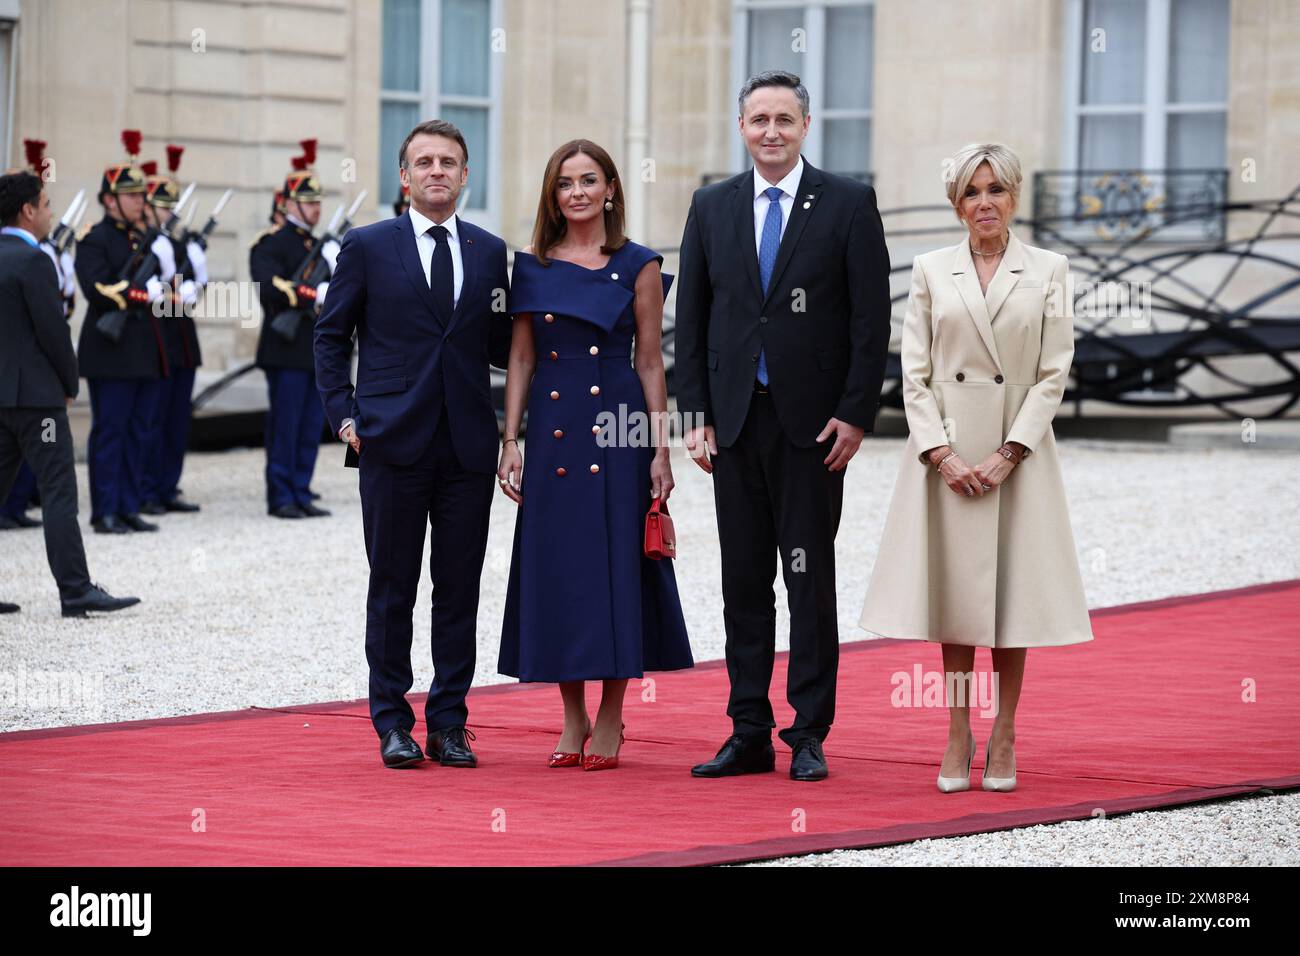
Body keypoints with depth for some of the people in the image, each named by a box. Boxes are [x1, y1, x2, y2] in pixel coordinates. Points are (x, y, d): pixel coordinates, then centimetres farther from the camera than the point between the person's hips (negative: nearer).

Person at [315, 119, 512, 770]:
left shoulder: (490, 252, 11)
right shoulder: (367, 247, 4)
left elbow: (499, 345, 15)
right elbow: (331, 336, 8)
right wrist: (344, 413, -2)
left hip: (468, 446, 2)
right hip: (394, 443, -2)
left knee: (459, 589, 5)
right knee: (392, 589, 3)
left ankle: (448, 723, 12)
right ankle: (393, 724, 10)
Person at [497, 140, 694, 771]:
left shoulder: (638, 266, 1)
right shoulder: (532, 267, 7)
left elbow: (650, 362, 1)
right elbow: (520, 360, 8)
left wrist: (660, 449, -3)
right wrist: (510, 441, 1)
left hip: (618, 426, -2)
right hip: (552, 428, 2)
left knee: (615, 564, -1)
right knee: (554, 567, 3)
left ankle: (610, 720, 9)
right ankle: (572, 720, 13)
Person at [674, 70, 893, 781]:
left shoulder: (849, 203, 0)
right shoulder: (712, 207, 9)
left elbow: (872, 317, -3)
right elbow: (691, 320, 10)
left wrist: (855, 415, -9)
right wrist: (696, 416, 2)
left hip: (814, 423, -3)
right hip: (735, 421, 3)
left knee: (811, 581, 0)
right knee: (743, 582, 6)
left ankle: (809, 735, 5)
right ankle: (749, 735, 11)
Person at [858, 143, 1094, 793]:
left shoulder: (1048, 271, 3)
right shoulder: (931, 271, 5)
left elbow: (1054, 373, -2)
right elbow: (914, 372, 2)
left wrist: (1007, 454, -11)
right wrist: (942, 452, -10)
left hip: (1019, 449, -1)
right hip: (947, 450, 1)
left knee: (1013, 588, 2)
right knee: (954, 588, 3)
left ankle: (1003, 738, 11)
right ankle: (958, 735, 12)